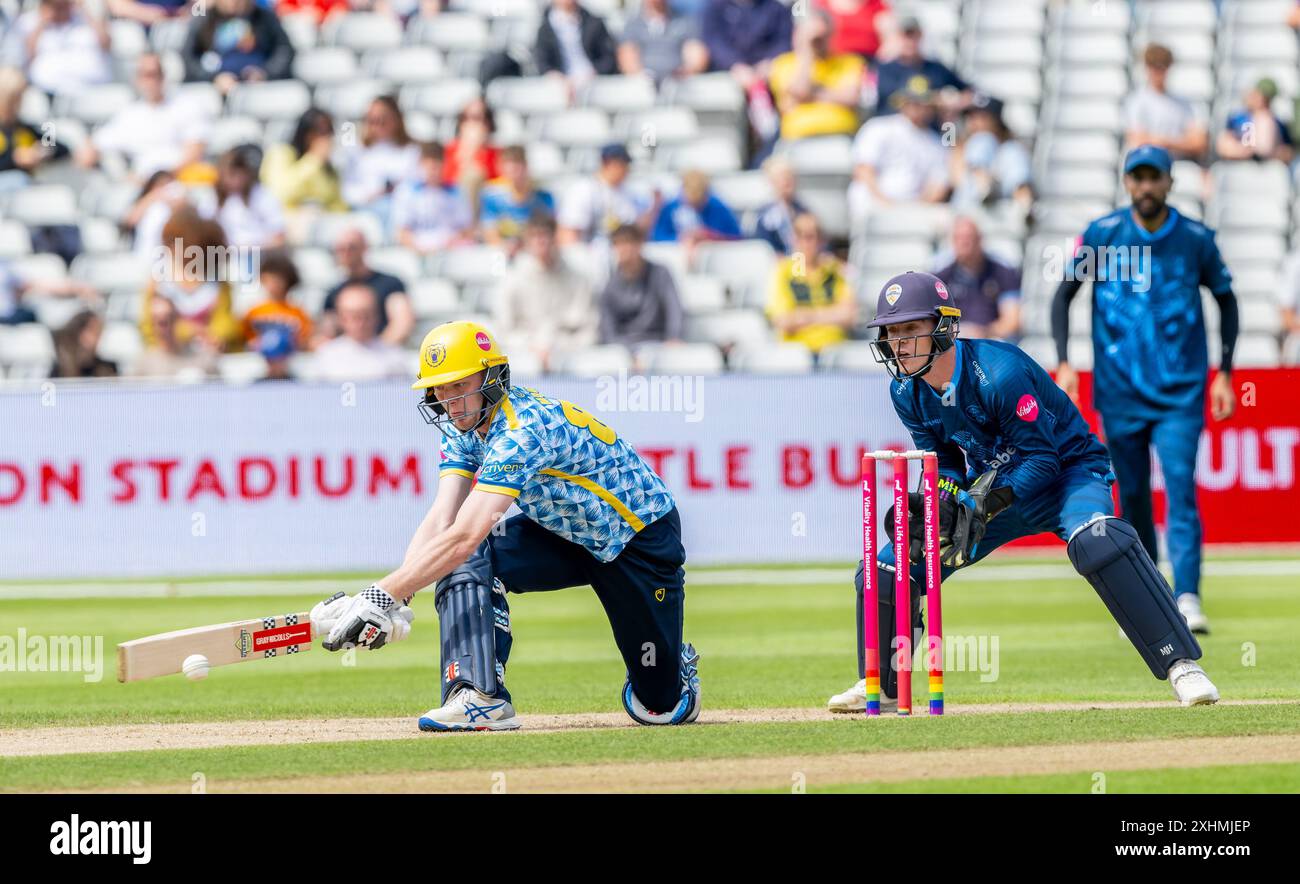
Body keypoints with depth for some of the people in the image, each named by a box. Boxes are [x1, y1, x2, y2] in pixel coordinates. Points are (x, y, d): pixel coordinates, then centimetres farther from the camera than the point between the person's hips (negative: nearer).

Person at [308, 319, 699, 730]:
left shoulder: (522, 431, -36)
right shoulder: (461, 427, -10)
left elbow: (463, 538, -43)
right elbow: (440, 522, -18)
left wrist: (382, 596, -48)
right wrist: (389, 599, -33)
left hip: (642, 538, -7)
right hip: (564, 533, 7)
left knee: (662, 706, -1)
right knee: (466, 562, -22)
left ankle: (676, 665, 33)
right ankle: (483, 698, -22)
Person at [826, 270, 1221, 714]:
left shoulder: (999, 373, -30)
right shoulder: (907, 393, -8)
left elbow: (1042, 459, -25)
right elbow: (944, 460, 4)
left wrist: (984, 505, -35)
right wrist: (936, 503, -18)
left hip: (1066, 471, -7)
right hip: (990, 486, 7)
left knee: (1096, 541, -39)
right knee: (886, 570, -1)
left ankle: (1181, 665, -38)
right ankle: (881, 686, 23)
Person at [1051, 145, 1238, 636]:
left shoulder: (1196, 239, -1)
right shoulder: (1101, 235, -1)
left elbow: (1226, 299, 12)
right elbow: (1064, 294, 8)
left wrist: (1224, 373, 7)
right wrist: (1064, 363, -2)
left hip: (1180, 392, -1)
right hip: (1119, 391, 1)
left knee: (1181, 489, -14)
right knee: (1132, 497, 7)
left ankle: (1188, 600, -22)